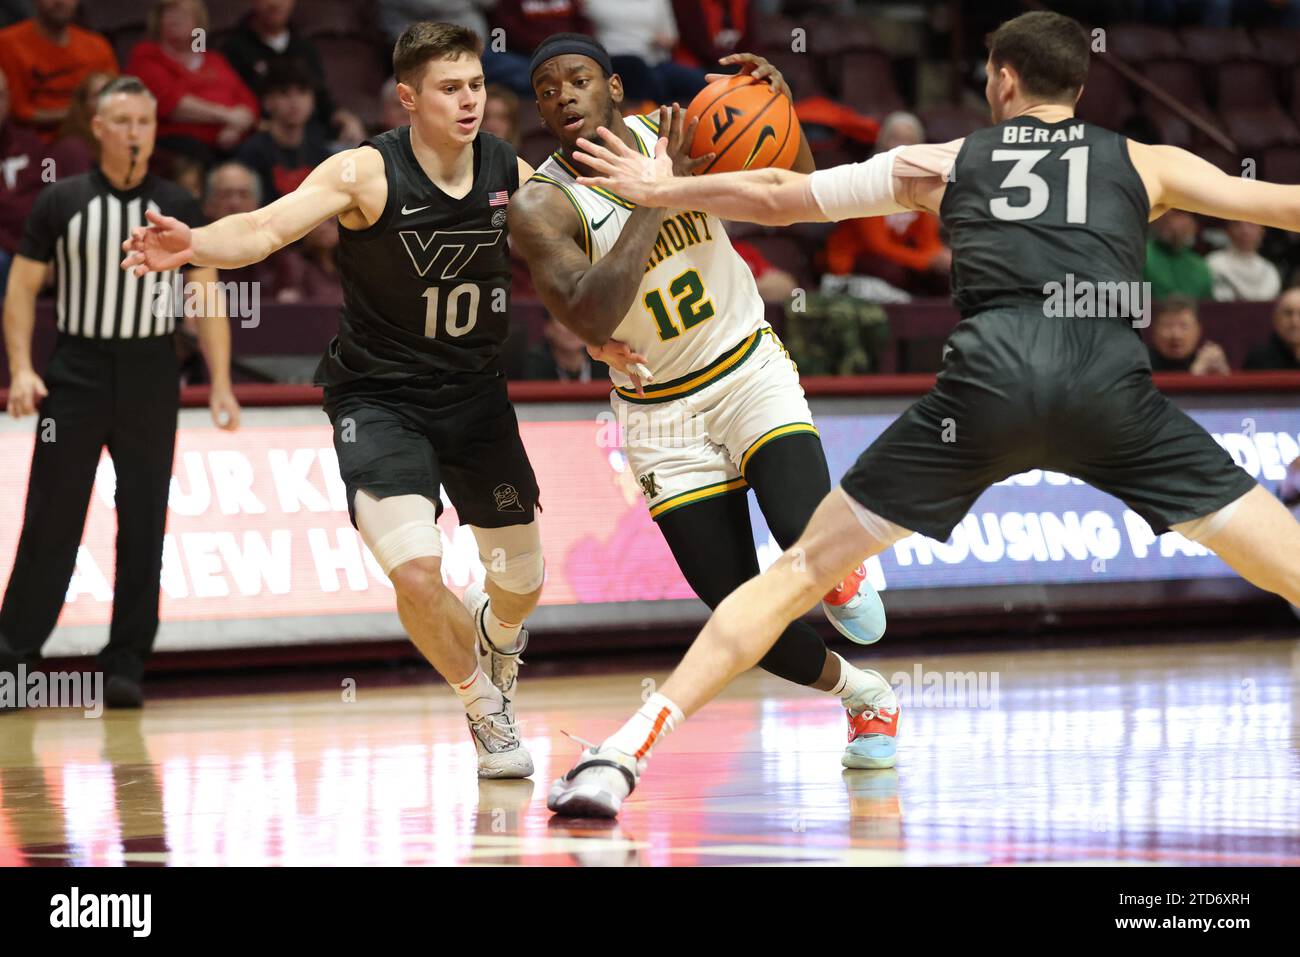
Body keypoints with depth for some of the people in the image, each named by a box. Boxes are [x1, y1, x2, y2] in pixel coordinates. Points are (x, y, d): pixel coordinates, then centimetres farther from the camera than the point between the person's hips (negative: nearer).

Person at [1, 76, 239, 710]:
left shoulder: (177, 210, 6)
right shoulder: (62, 203, 2)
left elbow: (207, 299, 7)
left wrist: (221, 384, -1)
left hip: (149, 378, 1)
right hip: (76, 373, -1)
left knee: (143, 526, 2)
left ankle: (126, 665, 8)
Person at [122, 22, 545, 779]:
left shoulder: (512, 174, -9)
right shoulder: (367, 174, -21)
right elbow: (266, 228, -34)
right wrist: (194, 244, -54)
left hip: (477, 396, 4)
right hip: (380, 397, -4)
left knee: (523, 582, 13)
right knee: (416, 569, -24)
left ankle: (494, 633, 53)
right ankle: (484, 706, 5)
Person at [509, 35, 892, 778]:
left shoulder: (673, 131, -7)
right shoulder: (540, 206, -16)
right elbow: (592, 318, -32)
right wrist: (659, 191, -33)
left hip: (751, 372, 1)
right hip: (664, 414, -1)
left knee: (810, 539, -26)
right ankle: (863, 697, 26)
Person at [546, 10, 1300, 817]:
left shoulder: (945, 164, 26)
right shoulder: (1146, 165, 24)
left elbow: (778, 198, 31)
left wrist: (660, 189, 47)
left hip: (988, 380, 1)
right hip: (1109, 379, -1)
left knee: (800, 574, 11)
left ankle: (623, 756, 5)